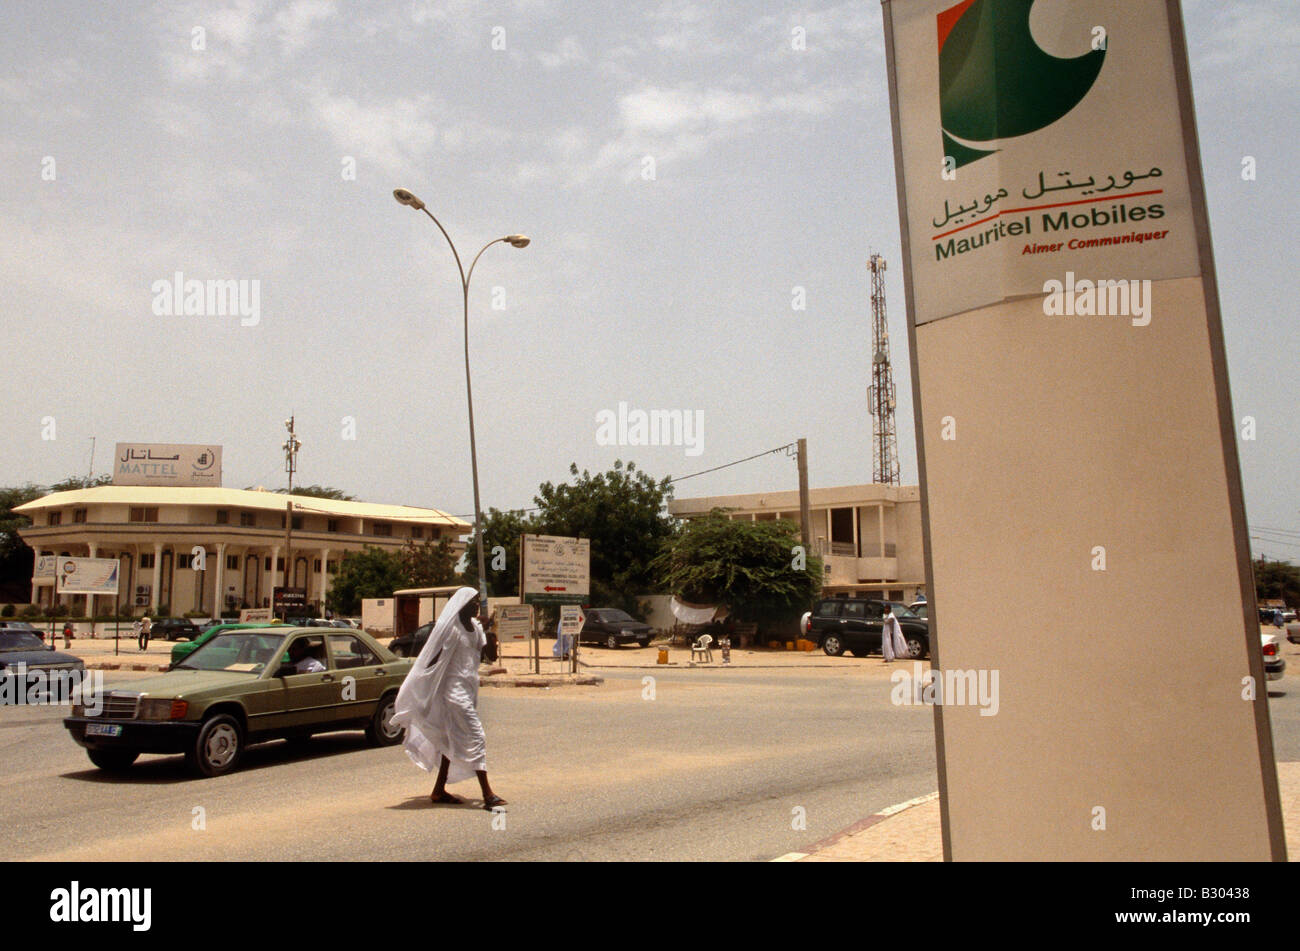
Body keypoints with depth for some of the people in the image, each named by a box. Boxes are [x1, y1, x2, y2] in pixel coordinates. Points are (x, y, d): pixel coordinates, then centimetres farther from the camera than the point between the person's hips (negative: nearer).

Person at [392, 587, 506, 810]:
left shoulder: (474, 627, 11)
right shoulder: (450, 628, -14)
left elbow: (482, 655, 15)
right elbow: (434, 659, -14)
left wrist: (491, 635, 0)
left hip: (468, 688, 9)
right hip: (454, 689, -9)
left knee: (454, 740, 14)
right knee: (474, 737, -13)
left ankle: (439, 790, 24)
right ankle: (488, 794, -14)